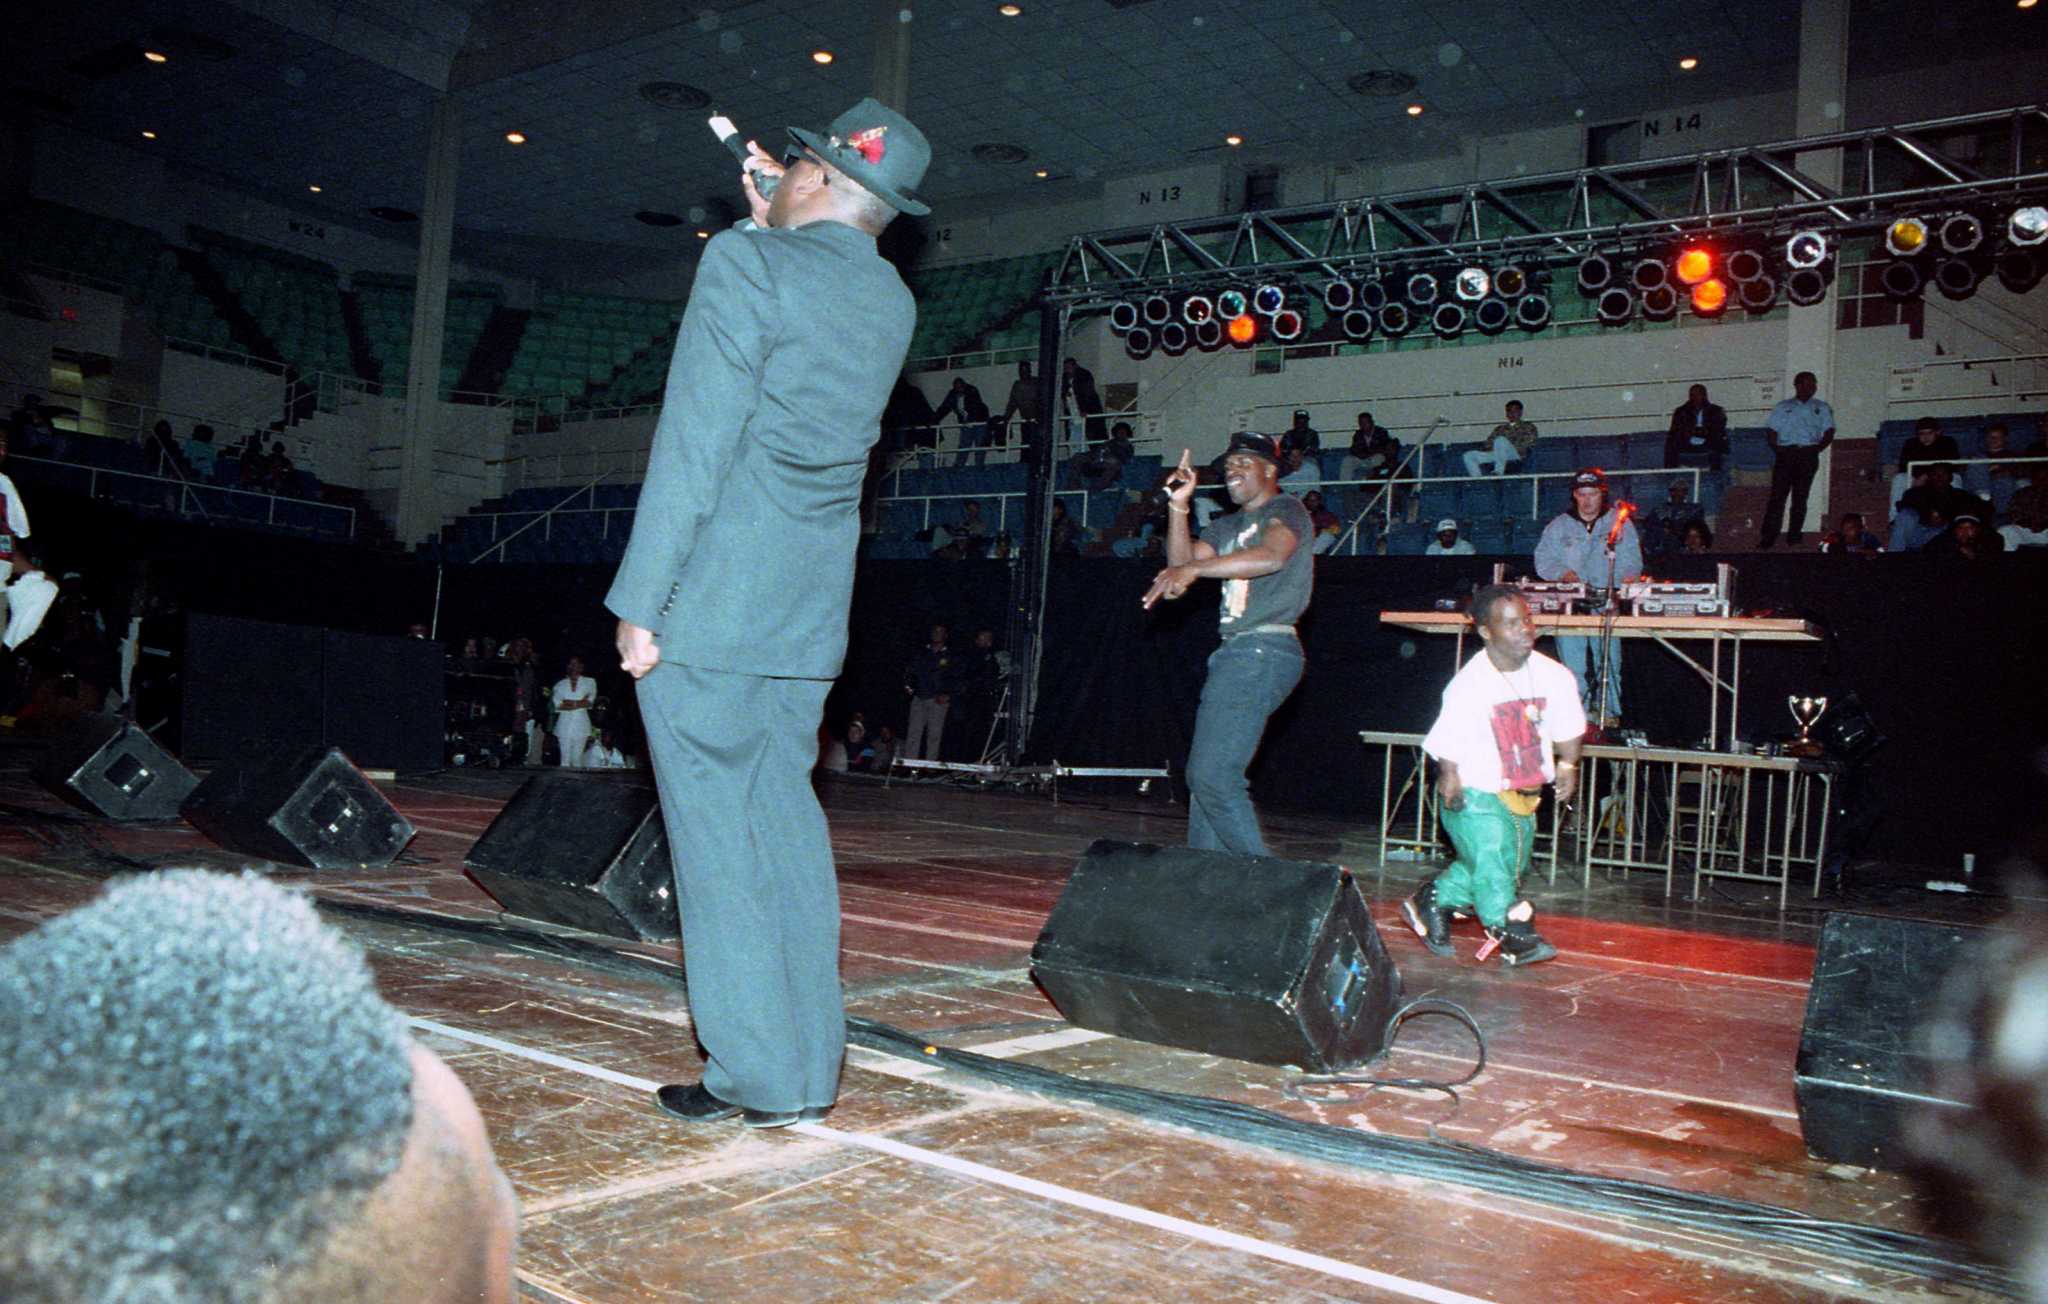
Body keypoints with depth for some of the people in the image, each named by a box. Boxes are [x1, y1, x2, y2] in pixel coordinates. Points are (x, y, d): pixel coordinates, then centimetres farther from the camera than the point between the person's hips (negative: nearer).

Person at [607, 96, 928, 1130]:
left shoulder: (746, 263, -9)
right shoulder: (891, 301, 12)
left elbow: (692, 445, -15)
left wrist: (642, 602, -13)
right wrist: (772, 228, 31)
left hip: (708, 606, -7)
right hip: (809, 616, 7)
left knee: (715, 835, -1)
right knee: (785, 828, 12)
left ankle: (759, 1077, 4)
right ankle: (810, 1067, 16)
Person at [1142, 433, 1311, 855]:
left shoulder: (1285, 509, -3)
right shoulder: (1229, 526, 24)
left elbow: (1272, 556, -24)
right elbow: (1181, 562, 11)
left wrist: (1193, 568, -27)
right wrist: (1178, 505, 2)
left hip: (1264, 651, -9)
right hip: (1235, 654, 10)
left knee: (1213, 775, -16)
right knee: (1202, 776, 11)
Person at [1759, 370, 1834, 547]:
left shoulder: (1821, 408, 18)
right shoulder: (1783, 407, 17)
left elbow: (1829, 433, 11)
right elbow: (1770, 431, 10)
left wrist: (1816, 449, -4)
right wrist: (1776, 449, -6)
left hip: (1808, 455, 1)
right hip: (1785, 454, -1)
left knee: (1800, 496, -1)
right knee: (1777, 494, -9)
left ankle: (1794, 536, 1)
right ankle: (1768, 537, -13)